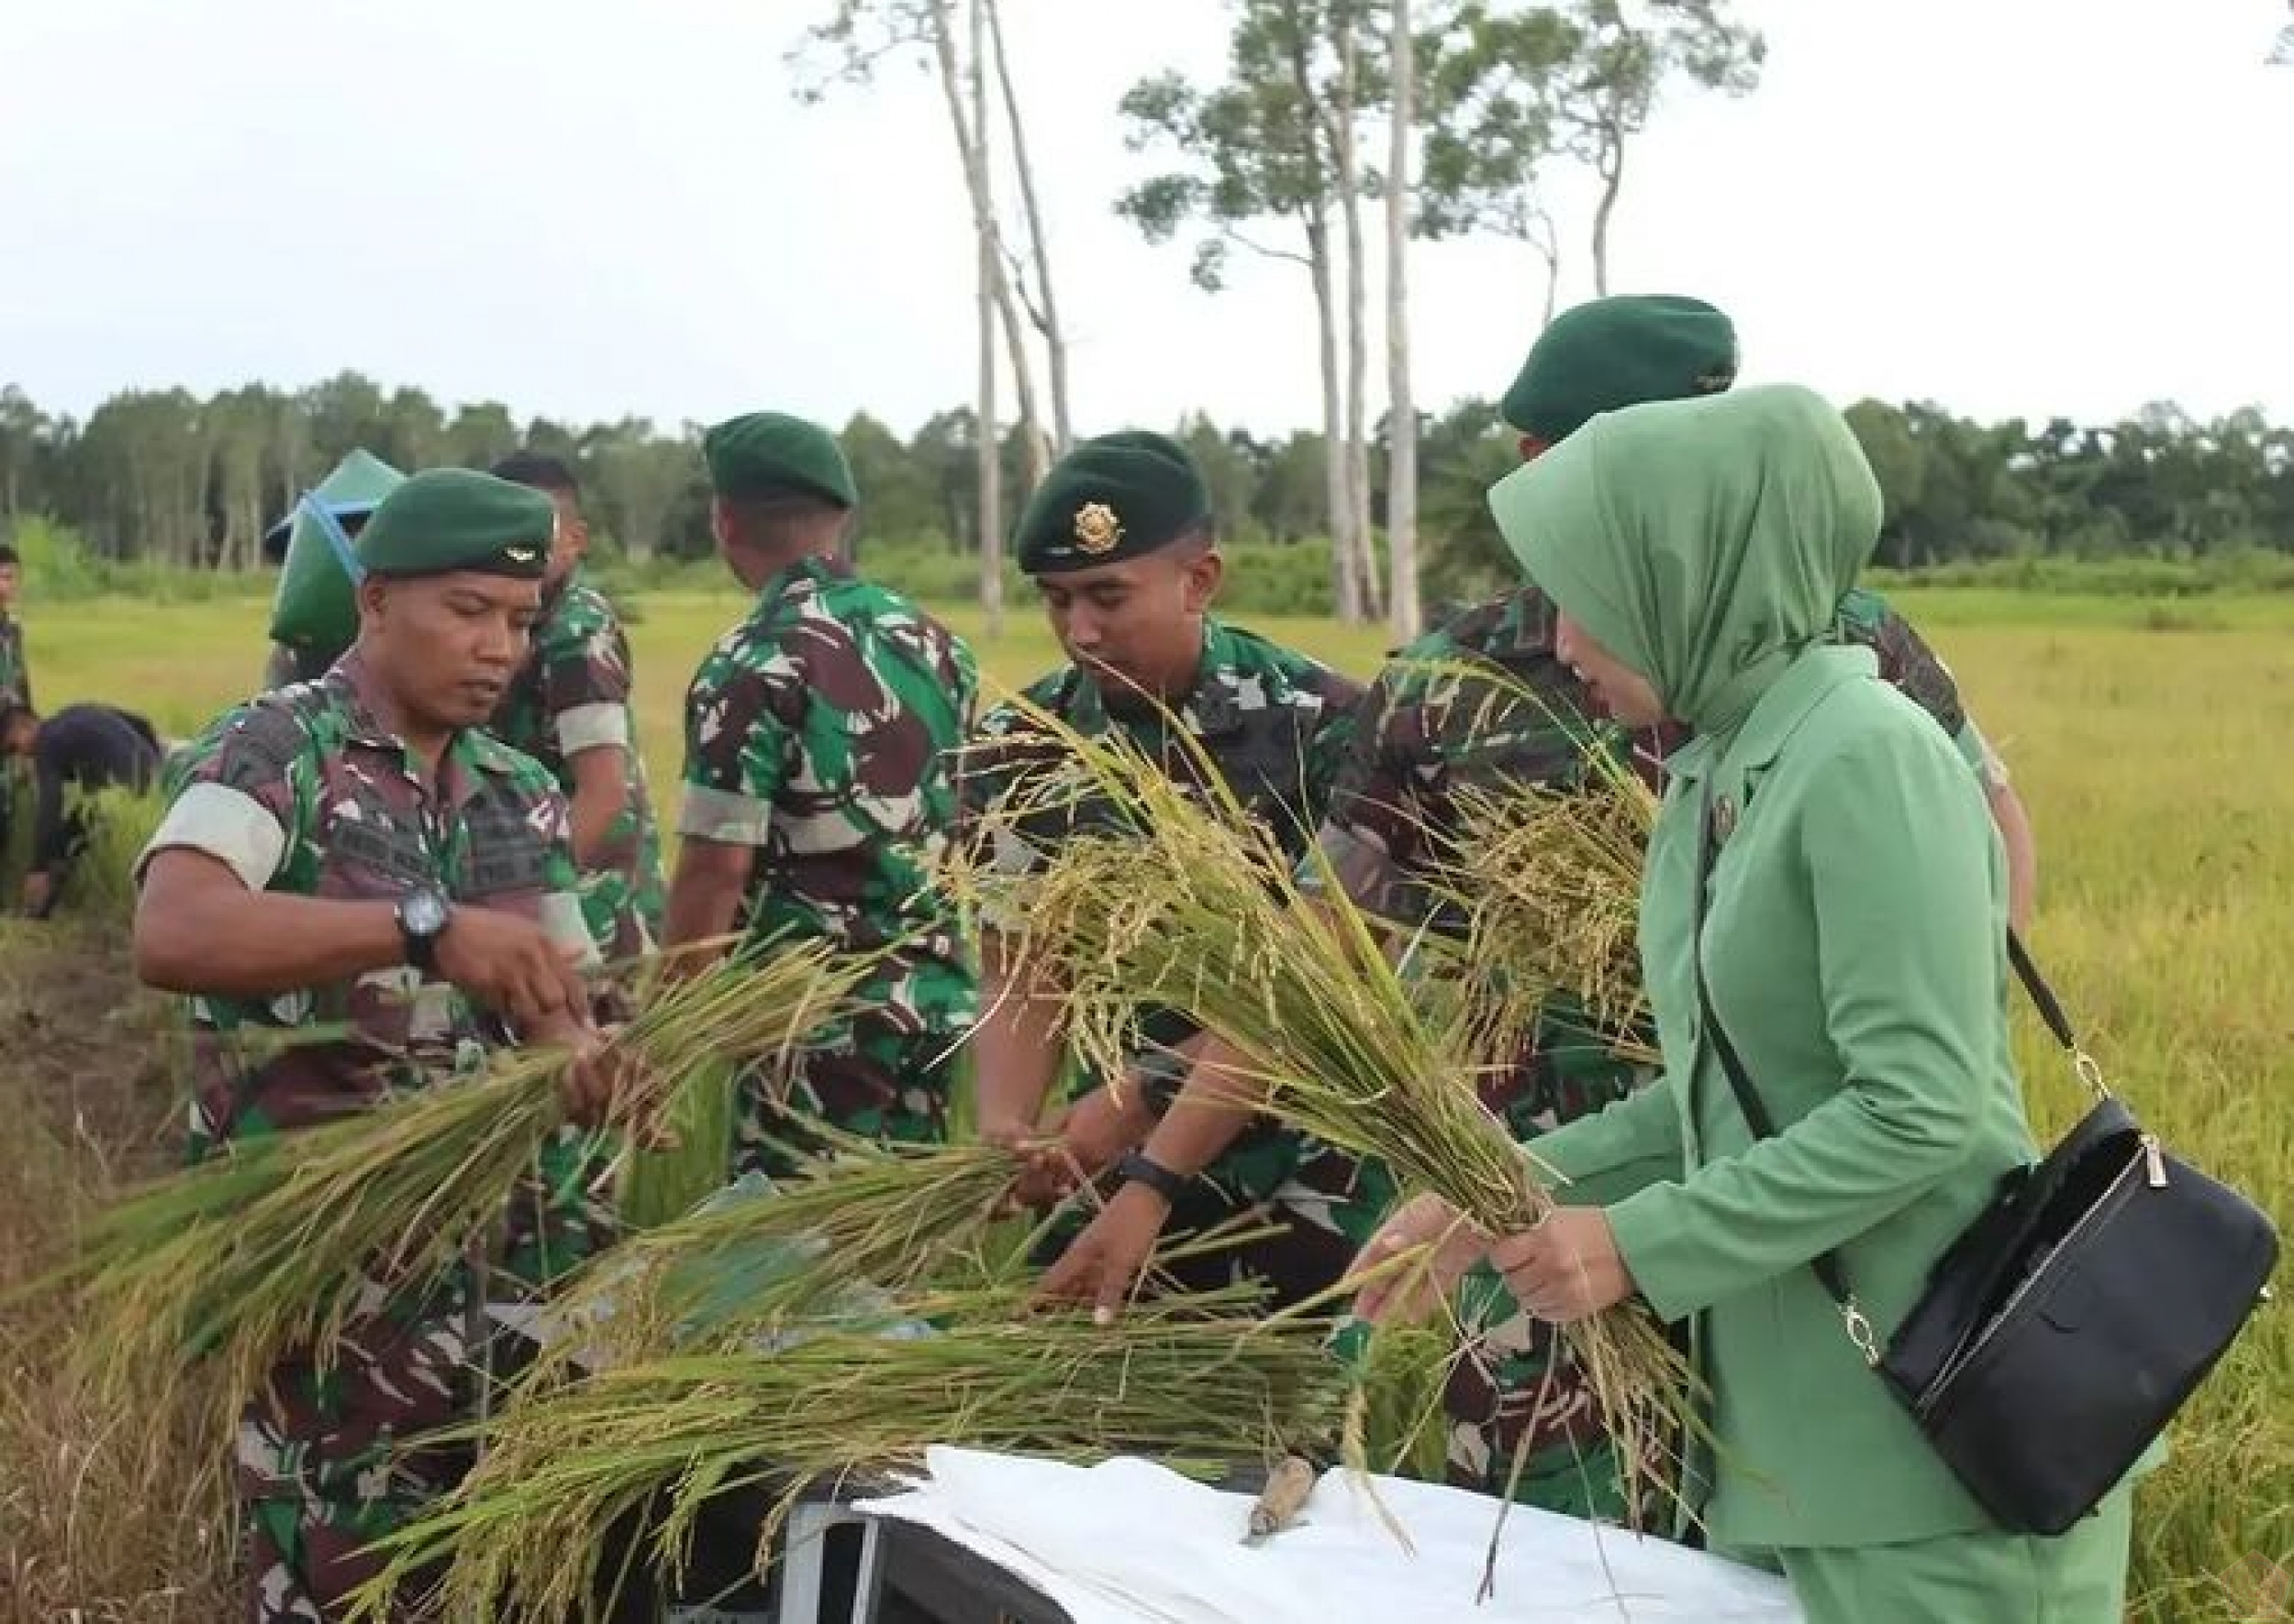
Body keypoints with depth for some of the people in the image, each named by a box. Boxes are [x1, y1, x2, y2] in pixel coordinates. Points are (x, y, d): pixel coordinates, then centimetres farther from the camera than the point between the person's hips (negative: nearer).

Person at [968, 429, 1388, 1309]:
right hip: (1119, 1168, 3)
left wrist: (1146, 1092, -24)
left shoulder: (1318, 724, -12)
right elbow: (1021, 977, -4)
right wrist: (1005, 1128, -23)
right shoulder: (1021, 749, -2)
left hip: (1307, 1169, -3)